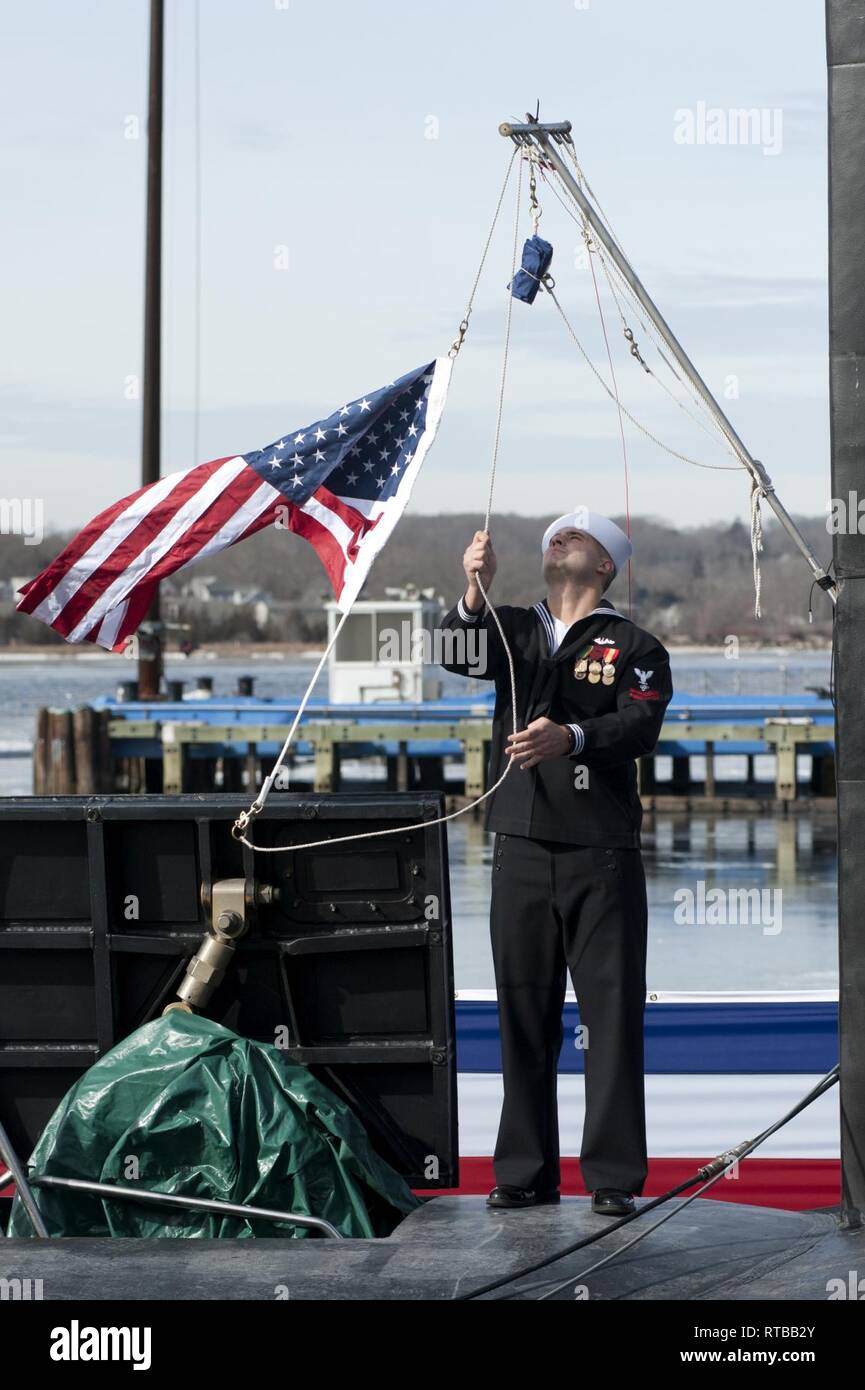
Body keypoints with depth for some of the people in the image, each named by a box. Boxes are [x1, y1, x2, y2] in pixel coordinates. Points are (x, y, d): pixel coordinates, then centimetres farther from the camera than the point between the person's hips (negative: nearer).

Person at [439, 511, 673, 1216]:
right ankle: (527, 1171, 14)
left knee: (612, 1012, -4)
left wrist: (569, 736, -29)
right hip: (522, 847, 3)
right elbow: (456, 656, -4)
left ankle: (615, 1176, 0)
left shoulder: (634, 647, 5)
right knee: (523, 1012, 6)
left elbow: (642, 725, -11)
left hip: (602, 853, -3)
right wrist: (475, 594, -22)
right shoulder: (513, 629, 15)